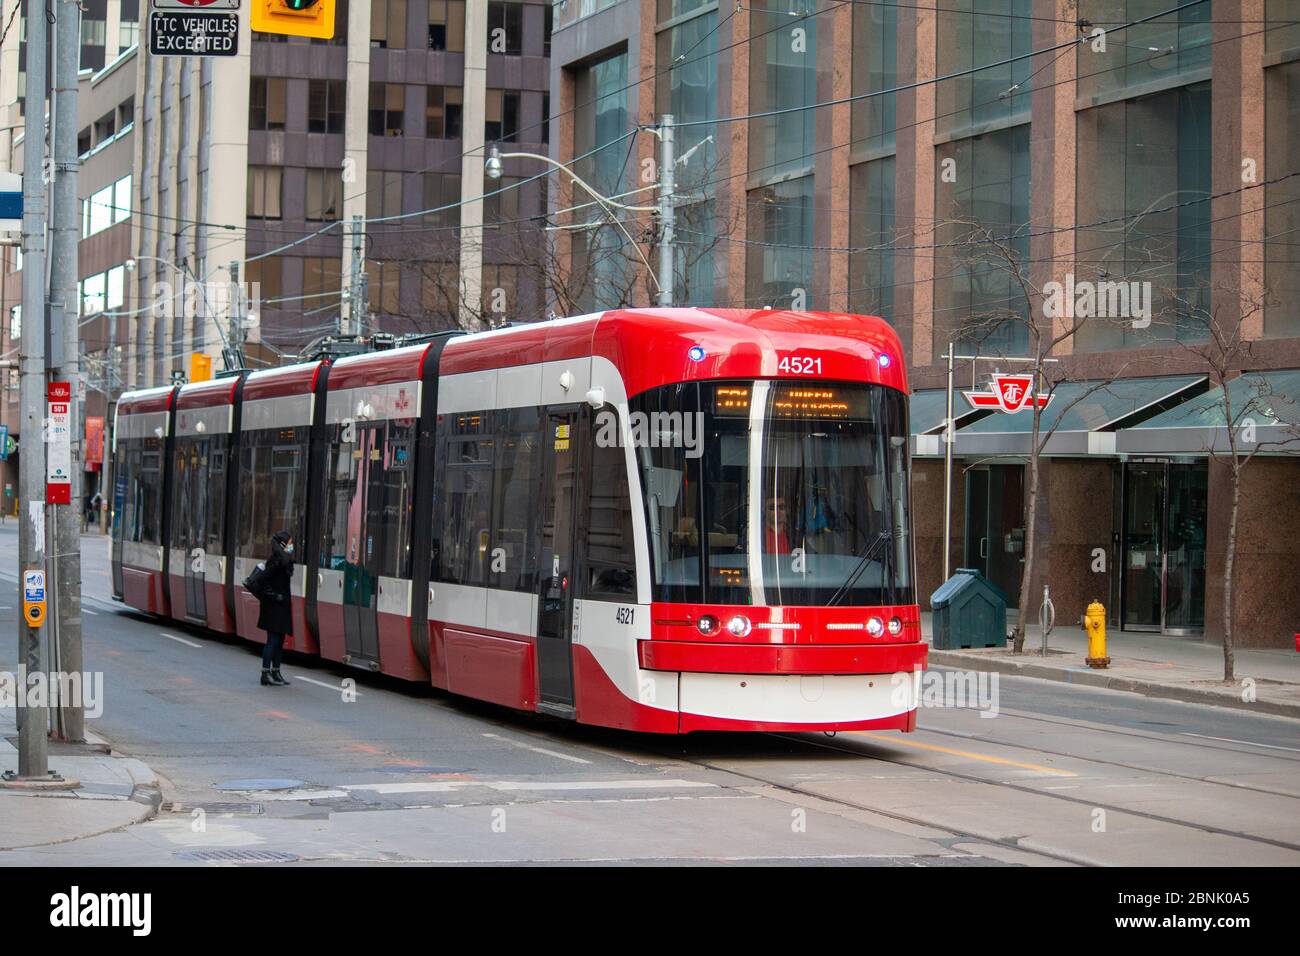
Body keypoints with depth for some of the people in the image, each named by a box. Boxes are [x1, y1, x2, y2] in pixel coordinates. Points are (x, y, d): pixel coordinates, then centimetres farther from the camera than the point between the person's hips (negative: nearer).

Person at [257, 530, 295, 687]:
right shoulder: (276, 561, -17)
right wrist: (274, 596, -19)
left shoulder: (284, 560, 12)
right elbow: (264, 581, -21)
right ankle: (266, 675, -4)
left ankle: (276, 672, 20)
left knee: (279, 639, 13)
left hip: (282, 606, 10)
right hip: (274, 607, -10)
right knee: (273, 639, -7)